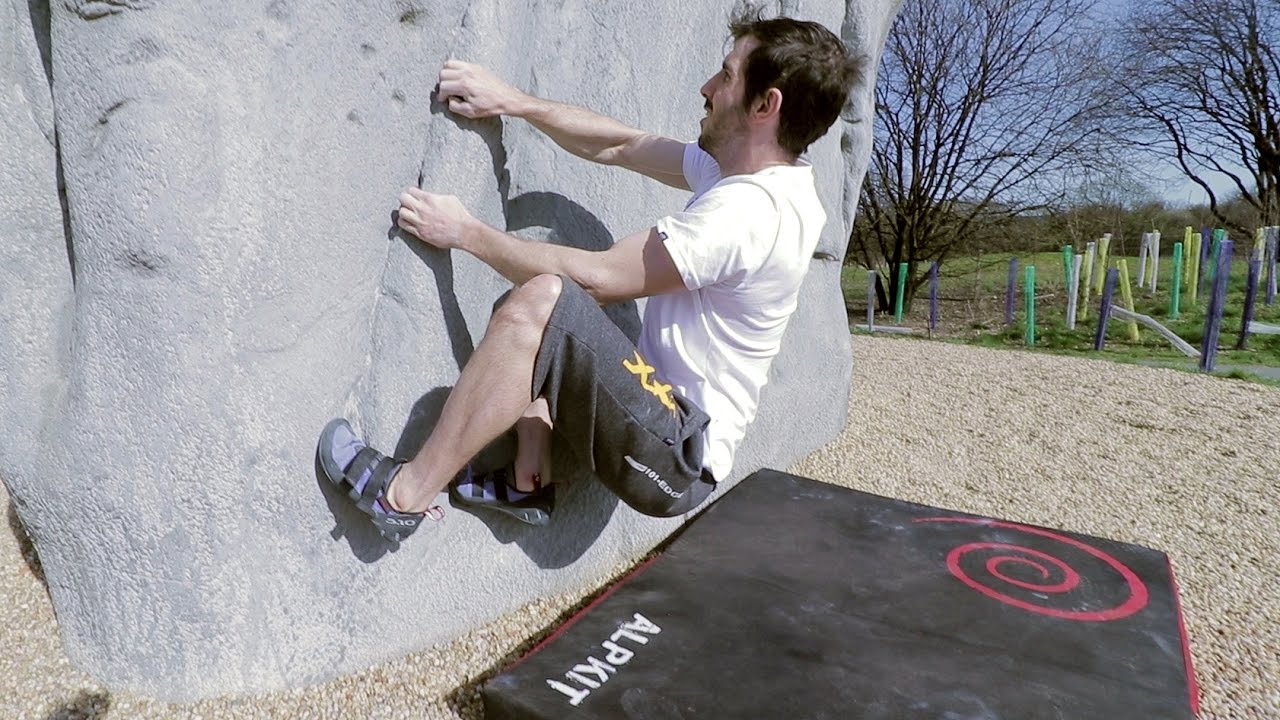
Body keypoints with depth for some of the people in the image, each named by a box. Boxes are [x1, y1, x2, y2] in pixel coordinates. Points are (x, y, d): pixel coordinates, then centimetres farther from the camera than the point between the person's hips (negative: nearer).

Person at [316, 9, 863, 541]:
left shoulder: (747, 211, -23)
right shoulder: (747, 170, 6)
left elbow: (596, 278, -21)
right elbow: (619, 146, 11)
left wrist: (464, 232, -12)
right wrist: (513, 102, 4)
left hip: (679, 457, -10)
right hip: (667, 412, 10)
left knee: (542, 300, -27)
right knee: (526, 303, 11)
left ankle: (408, 495, -15)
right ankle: (529, 483, 6)